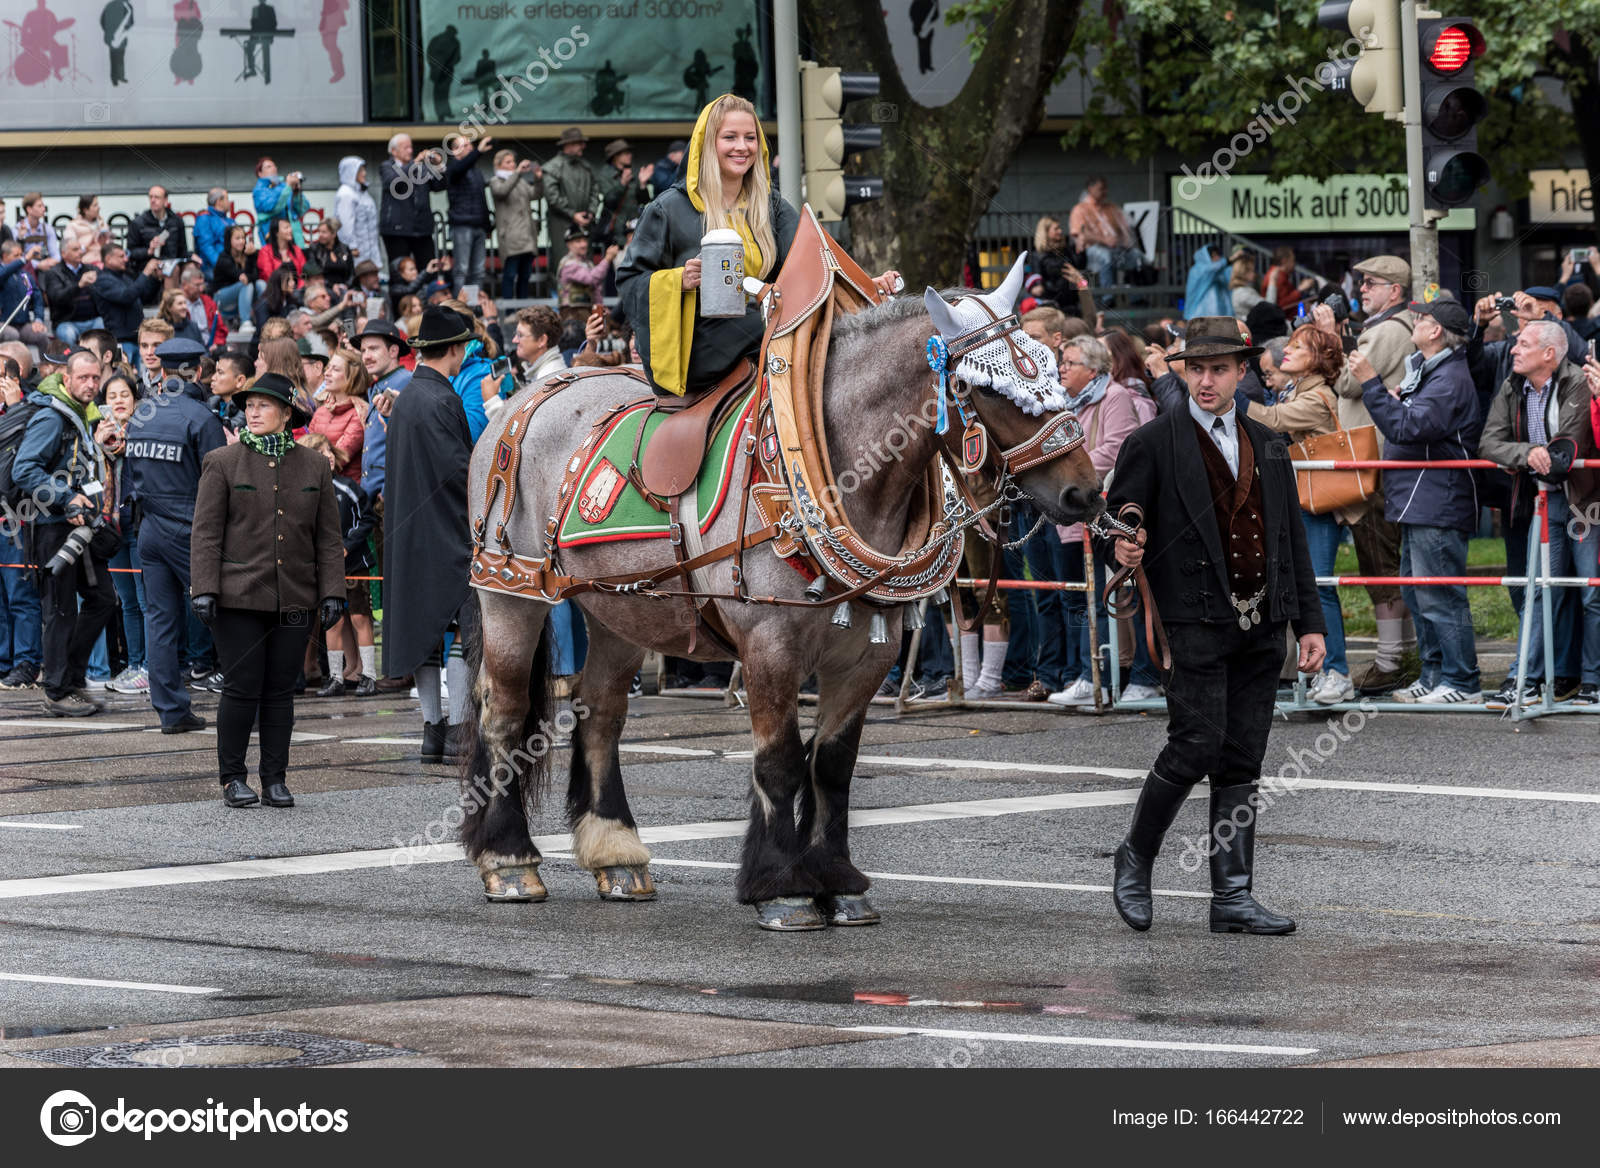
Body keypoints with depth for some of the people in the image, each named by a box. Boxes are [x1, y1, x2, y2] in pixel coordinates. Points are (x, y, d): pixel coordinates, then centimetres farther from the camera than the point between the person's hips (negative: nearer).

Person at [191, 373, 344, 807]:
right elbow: (206, 532, -2)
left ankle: (275, 780, 11)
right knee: (242, 687, -4)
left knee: (280, 690, 5)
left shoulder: (314, 467, 9)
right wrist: (204, 589, -10)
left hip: (293, 600, 3)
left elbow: (328, 537, 11)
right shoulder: (223, 463, 1)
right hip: (238, 596, -3)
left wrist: (331, 592, 3)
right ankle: (233, 778, 6)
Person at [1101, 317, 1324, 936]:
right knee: (1196, 745, -13)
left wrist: (1309, 623, 13)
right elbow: (1118, 517, 0)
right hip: (1197, 622, -5)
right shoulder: (1152, 444, 0)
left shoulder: (1267, 446, 15)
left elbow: (1292, 538, 18)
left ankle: (1233, 897, 7)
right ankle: (1136, 856, 9)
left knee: (1242, 762, 5)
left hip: (1261, 627, 5)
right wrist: (1124, 548, -24)